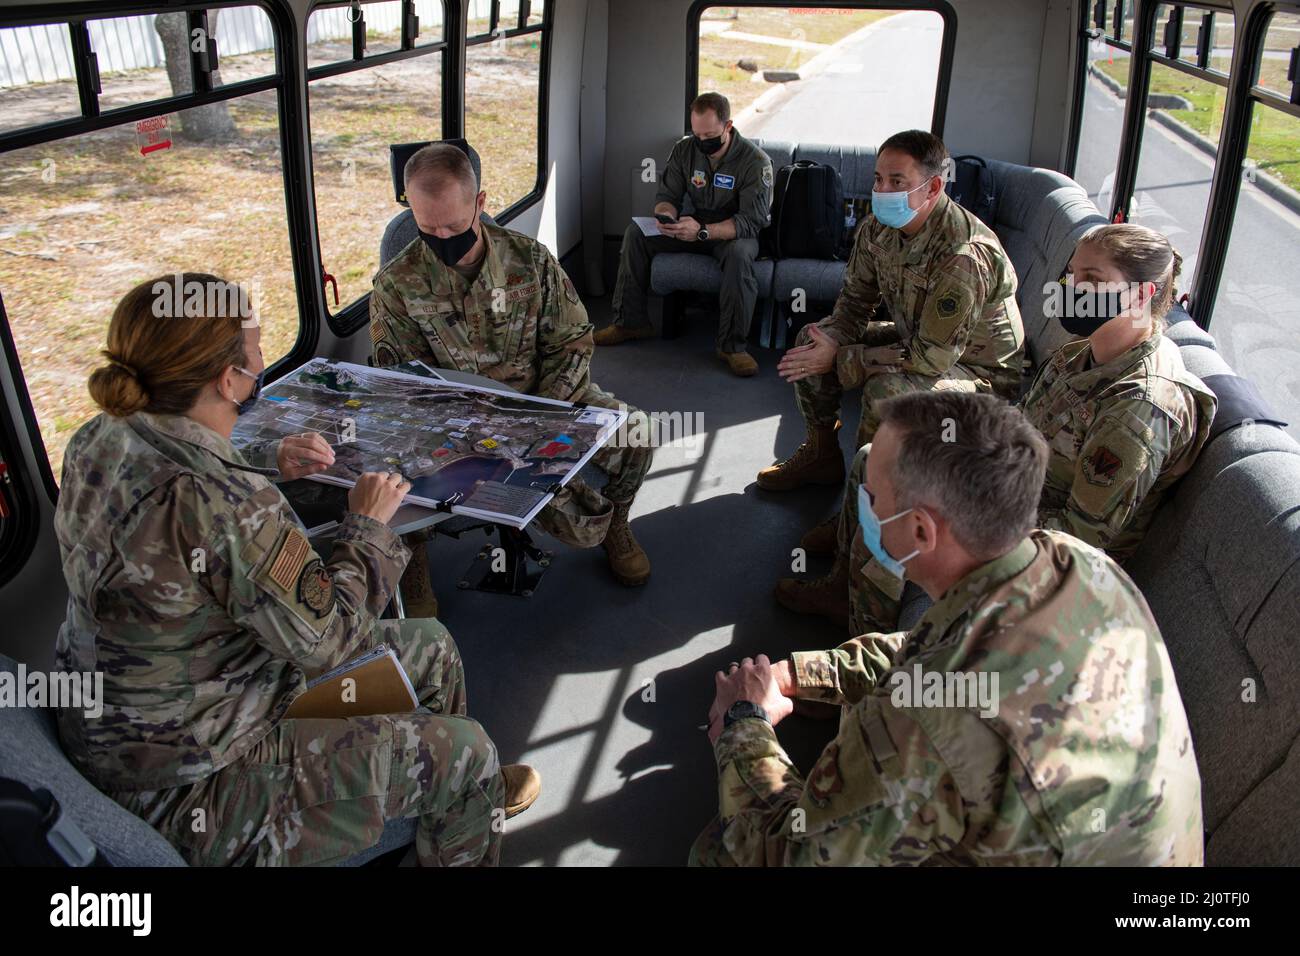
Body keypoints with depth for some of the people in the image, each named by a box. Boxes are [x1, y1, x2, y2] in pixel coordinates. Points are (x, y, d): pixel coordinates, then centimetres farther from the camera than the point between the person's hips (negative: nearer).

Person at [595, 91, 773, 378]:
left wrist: (703, 232, -41)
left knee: (740, 253, -40)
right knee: (635, 233, -13)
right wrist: (666, 216, -26)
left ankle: (731, 345, -29)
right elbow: (667, 196, 1)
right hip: (695, 227, 5)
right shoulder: (684, 150, -4)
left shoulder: (755, 161, -20)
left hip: (734, 233, -5)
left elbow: (752, 221, -27)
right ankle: (630, 322, -6)